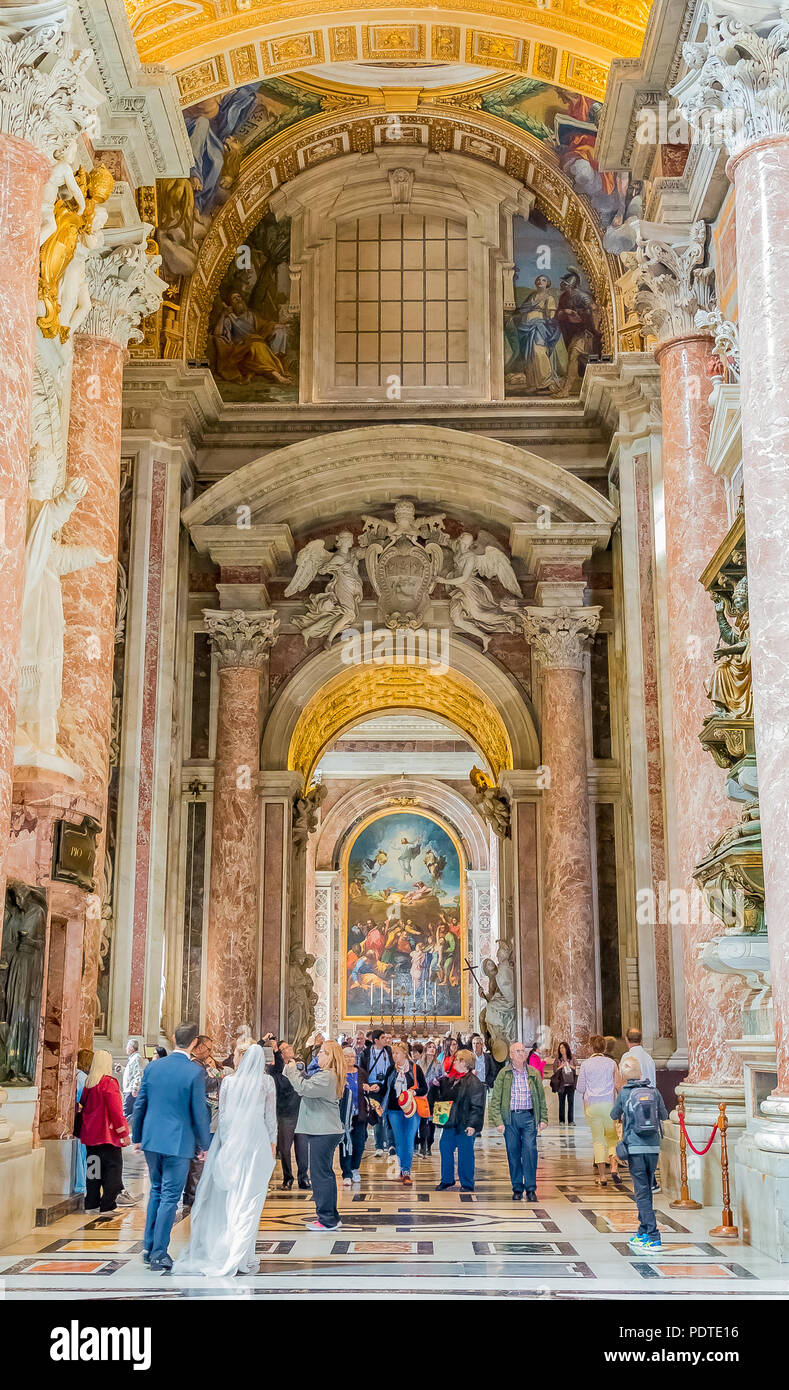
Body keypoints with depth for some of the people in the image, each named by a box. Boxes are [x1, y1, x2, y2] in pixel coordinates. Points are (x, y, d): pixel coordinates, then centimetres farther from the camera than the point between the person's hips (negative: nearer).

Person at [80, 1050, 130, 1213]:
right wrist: (124, 1133, -10)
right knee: (112, 1168, 0)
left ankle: (91, 1204, 16)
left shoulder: (88, 1083, 8)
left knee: (93, 1169, 13)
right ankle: (107, 1205, -2)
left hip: (90, 1134, 7)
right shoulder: (109, 1082, -14)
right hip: (107, 1134, -7)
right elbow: (116, 1110, -16)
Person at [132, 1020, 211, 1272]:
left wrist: (137, 1137, 19)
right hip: (178, 1142, -5)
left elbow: (140, 1105, 7)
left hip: (152, 1139, 5)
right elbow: (199, 1112, -9)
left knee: (156, 1190, 21)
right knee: (170, 1196, 3)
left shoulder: (152, 1068, 1)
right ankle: (159, 1255, 5)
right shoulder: (195, 1072, -13)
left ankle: (149, 1247, 24)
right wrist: (204, 1144, 2)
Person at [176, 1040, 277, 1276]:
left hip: (232, 1142, 1)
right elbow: (271, 1117, 0)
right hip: (257, 1143, -1)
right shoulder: (267, 1082, -3)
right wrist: (272, 1142, 10)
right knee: (249, 1201, 2)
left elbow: (222, 1117, 0)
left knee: (229, 1199, 11)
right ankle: (242, 1258, 1)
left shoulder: (228, 1082, -2)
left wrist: (226, 1145, 7)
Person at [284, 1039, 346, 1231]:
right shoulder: (324, 1074, 18)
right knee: (326, 1173, 16)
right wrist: (294, 1071, 9)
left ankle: (327, 1220, -3)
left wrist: (292, 1071, -12)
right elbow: (304, 1089, 19)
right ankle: (331, 1217, 23)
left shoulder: (326, 1077, -18)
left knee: (320, 1174, -7)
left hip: (323, 1133, -11)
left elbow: (303, 1088, -26)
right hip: (325, 1131, 11)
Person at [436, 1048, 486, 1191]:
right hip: (450, 1122, 8)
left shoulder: (474, 1082, -14)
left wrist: (473, 1125, -21)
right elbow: (444, 1096, 25)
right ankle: (447, 1181, 26)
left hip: (464, 1125, -8)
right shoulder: (453, 1078, 11)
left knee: (465, 1154, 2)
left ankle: (467, 1184, 15)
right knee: (445, 1148, 12)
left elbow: (477, 1106, -16)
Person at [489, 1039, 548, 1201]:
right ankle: (517, 1189, 15)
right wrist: (498, 1121, -7)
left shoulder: (534, 1073, 8)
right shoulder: (504, 1074, 3)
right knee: (513, 1153, 4)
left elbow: (541, 1097, 14)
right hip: (509, 1117, 0)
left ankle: (530, 1188, -2)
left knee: (530, 1150, -11)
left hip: (529, 1117, 0)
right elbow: (495, 1099, 1)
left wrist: (543, 1118, 8)